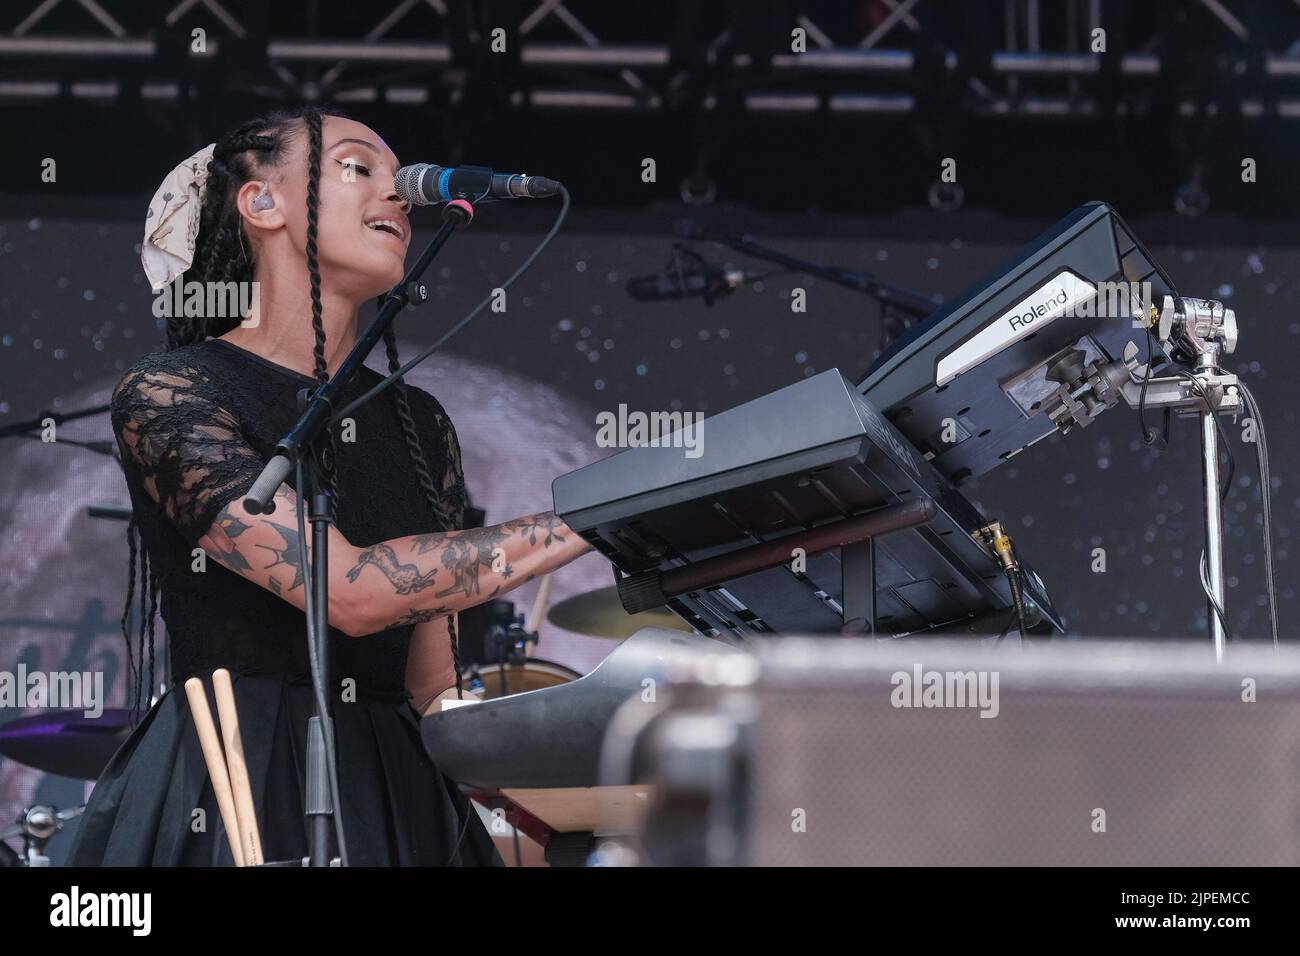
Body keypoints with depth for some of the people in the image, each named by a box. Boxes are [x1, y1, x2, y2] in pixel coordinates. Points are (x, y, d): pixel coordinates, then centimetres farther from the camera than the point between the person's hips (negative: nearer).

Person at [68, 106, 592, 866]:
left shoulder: (419, 427, 14)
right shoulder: (167, 395, -6)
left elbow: (433, 688, 14)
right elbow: (352, 591, -18)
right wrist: (597, 518, -17)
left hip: (396, 803, 6)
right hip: (225, 799, -6)